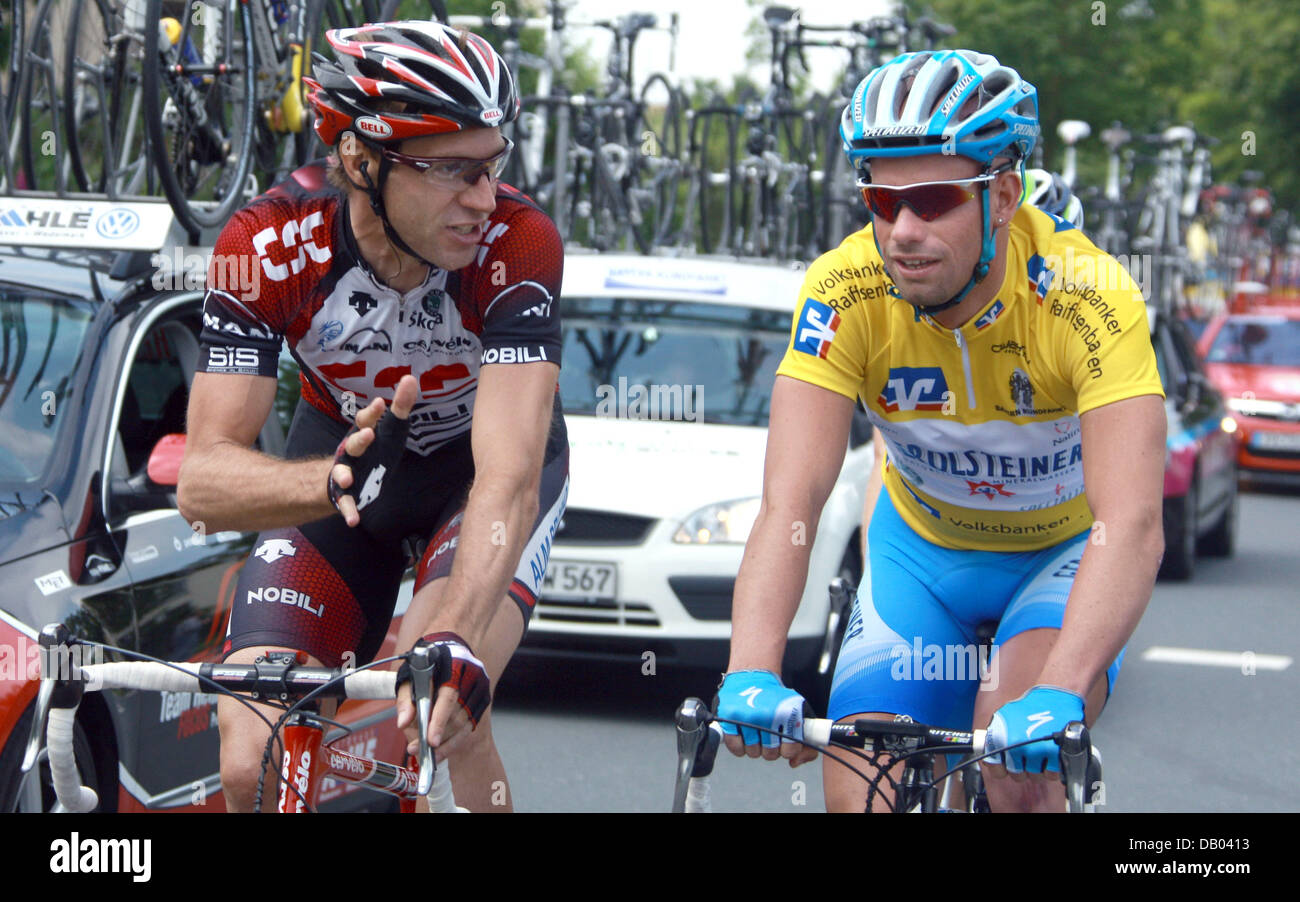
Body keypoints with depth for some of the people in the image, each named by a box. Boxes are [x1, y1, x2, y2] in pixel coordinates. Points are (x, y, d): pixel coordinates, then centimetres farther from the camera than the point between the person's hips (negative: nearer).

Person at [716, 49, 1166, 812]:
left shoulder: (1089, 297, -33)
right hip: (925, 544, 3)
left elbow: (1131, 522, -42)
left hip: (1066, 551, -3)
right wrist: (752, 675, -50)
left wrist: (1056, 697, -56)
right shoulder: (845, 292, -26)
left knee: (1016, 756, -28)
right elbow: (789, 504, -33)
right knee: (860, 795, -9)